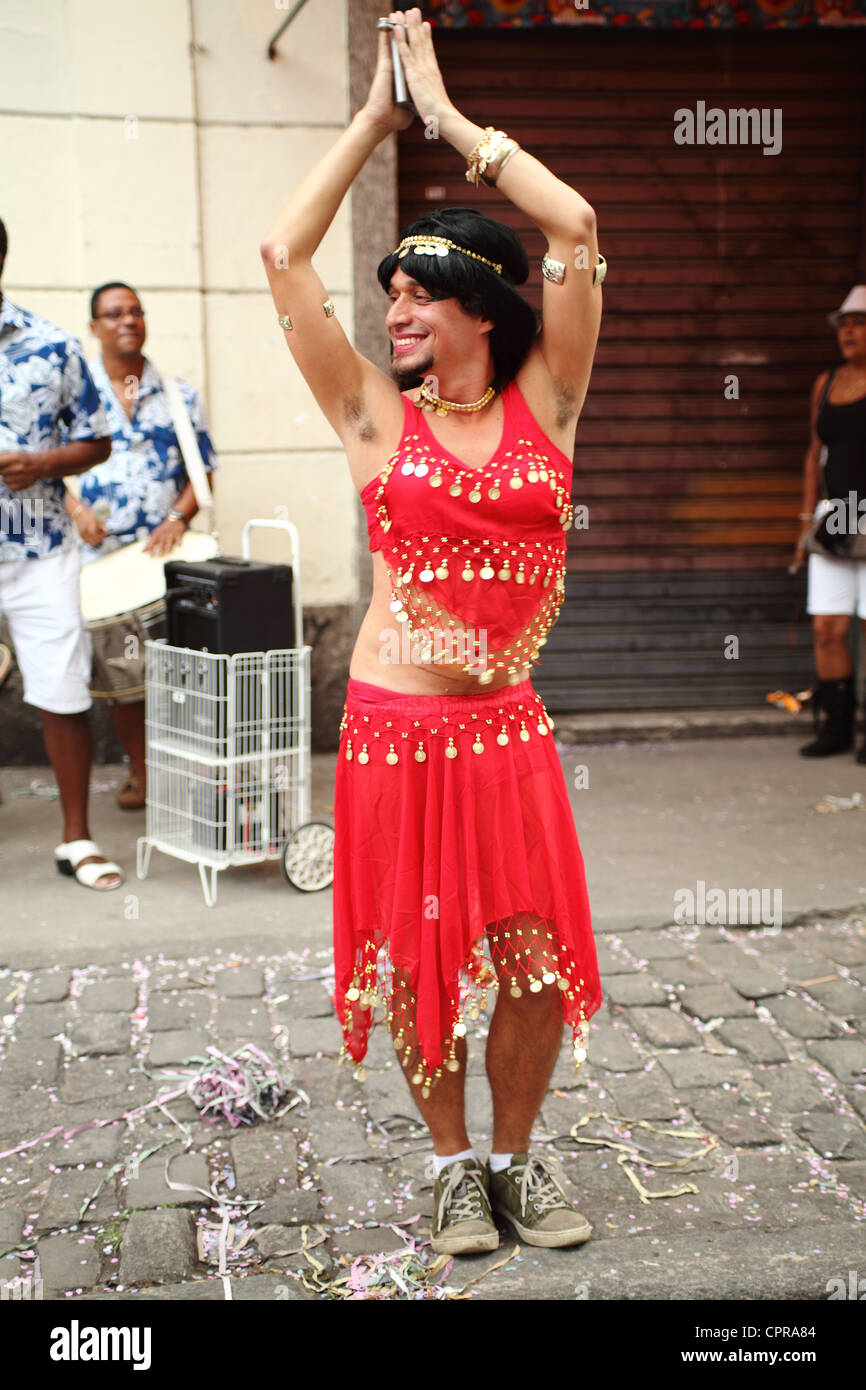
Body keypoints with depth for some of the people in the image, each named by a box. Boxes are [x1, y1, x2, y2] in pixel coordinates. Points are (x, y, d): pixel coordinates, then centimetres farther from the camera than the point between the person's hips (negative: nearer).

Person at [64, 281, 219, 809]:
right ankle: (140, 770, 18)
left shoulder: (178, 395, 7)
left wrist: (179, 517, -10)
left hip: (168, 553, 0)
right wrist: (76, 508, -12)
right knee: (120, 670, 3)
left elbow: (203, 470, 7)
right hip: (102, 555, 0)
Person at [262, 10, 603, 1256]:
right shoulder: (378, 418, 2)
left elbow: (578, 230, -4)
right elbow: (283, 256, -2)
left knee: (536, 963, 6)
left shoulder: (542, 402, 3)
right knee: (416, 960, 8)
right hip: (393, 728, 0)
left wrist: (447, 114, 3)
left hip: (505, 727, 1)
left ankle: (516, 1157, 29)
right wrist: (379, 117, 3)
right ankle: (454, 1163, 30)